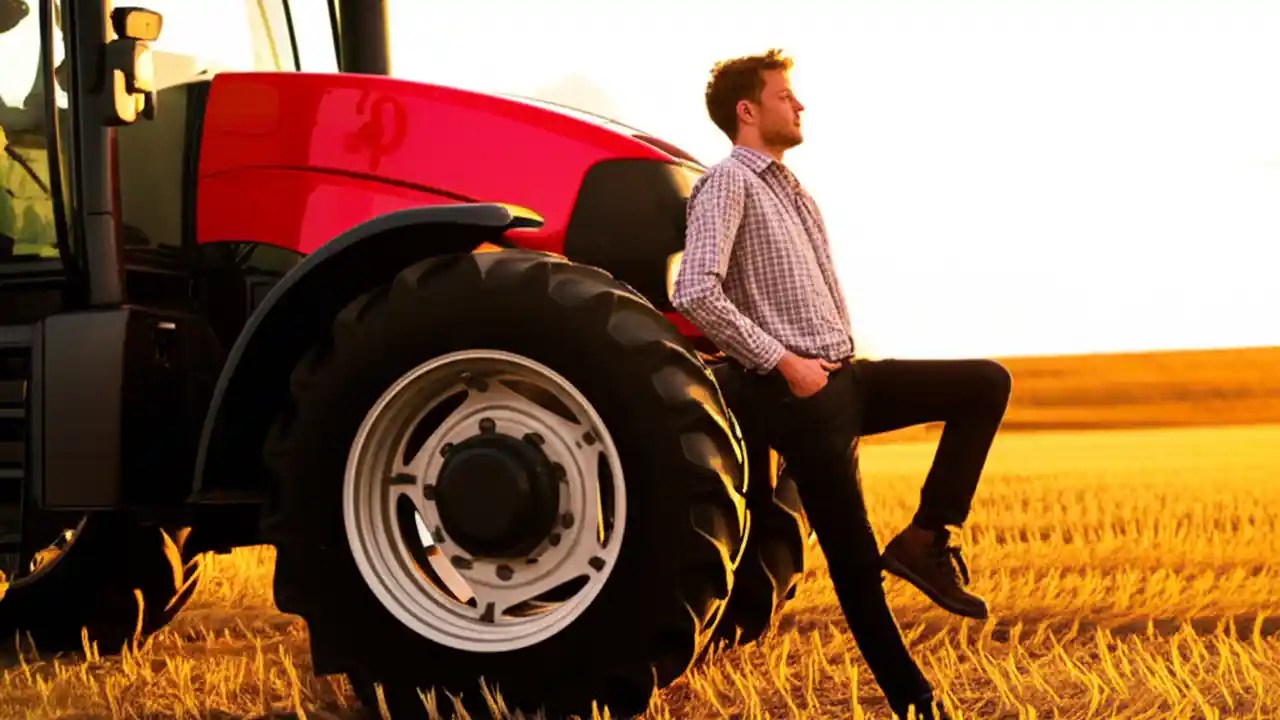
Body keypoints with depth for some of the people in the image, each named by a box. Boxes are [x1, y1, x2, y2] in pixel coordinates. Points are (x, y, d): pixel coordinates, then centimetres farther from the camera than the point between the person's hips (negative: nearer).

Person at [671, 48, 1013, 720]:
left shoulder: (792, 191, 20)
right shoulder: (726, 184, -8)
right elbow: (695, 292, -22)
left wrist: (844, 355, 14)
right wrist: (782, 361, -19)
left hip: (844, 375, 9)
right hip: (796, 392, -8)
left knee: (987, 382, -2)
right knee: (854, 560, -4)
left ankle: (926, 538, -6)